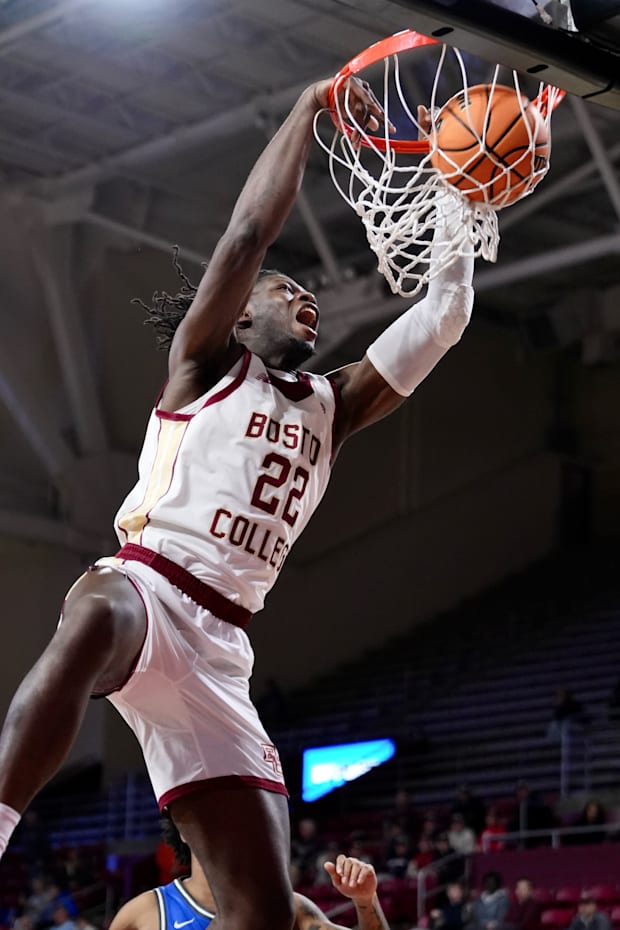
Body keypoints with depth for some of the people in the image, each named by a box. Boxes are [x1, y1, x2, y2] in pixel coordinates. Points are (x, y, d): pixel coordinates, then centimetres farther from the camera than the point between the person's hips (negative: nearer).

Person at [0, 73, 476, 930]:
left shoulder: (329, 408, 27)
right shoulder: (205, 361, 14)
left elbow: (444, 316, 21)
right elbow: (249, 230, 0)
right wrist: (313, 106, 5)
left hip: (221, 652, 6)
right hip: (143, 587, -6)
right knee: (95, 624, -45)